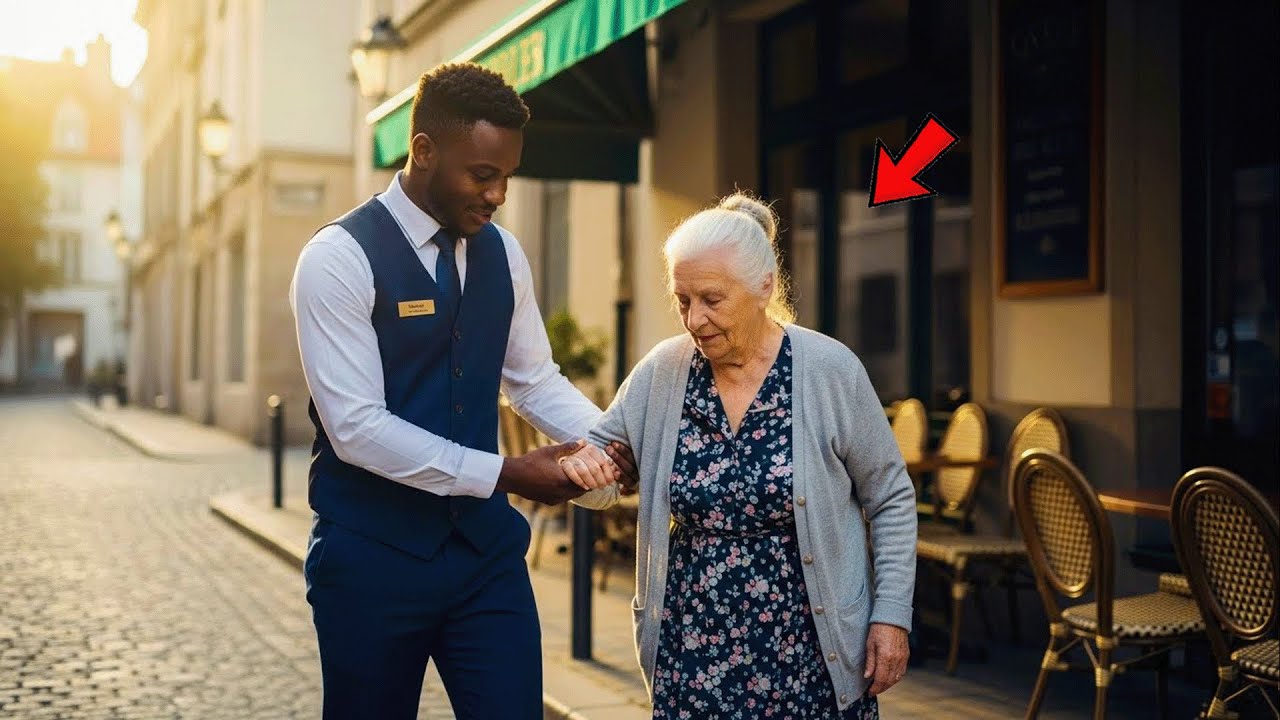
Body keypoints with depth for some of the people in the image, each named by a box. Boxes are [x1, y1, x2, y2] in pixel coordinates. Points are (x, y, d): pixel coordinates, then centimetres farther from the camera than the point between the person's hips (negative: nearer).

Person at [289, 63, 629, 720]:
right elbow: (357, 427, -20)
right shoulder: (339, 257, -14)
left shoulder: (503, 253, 5)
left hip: (485, 544, 5)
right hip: (371, 558, -4)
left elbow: (535, 380, 13)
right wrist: (507, 474, -21)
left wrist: (608, 441, -7)